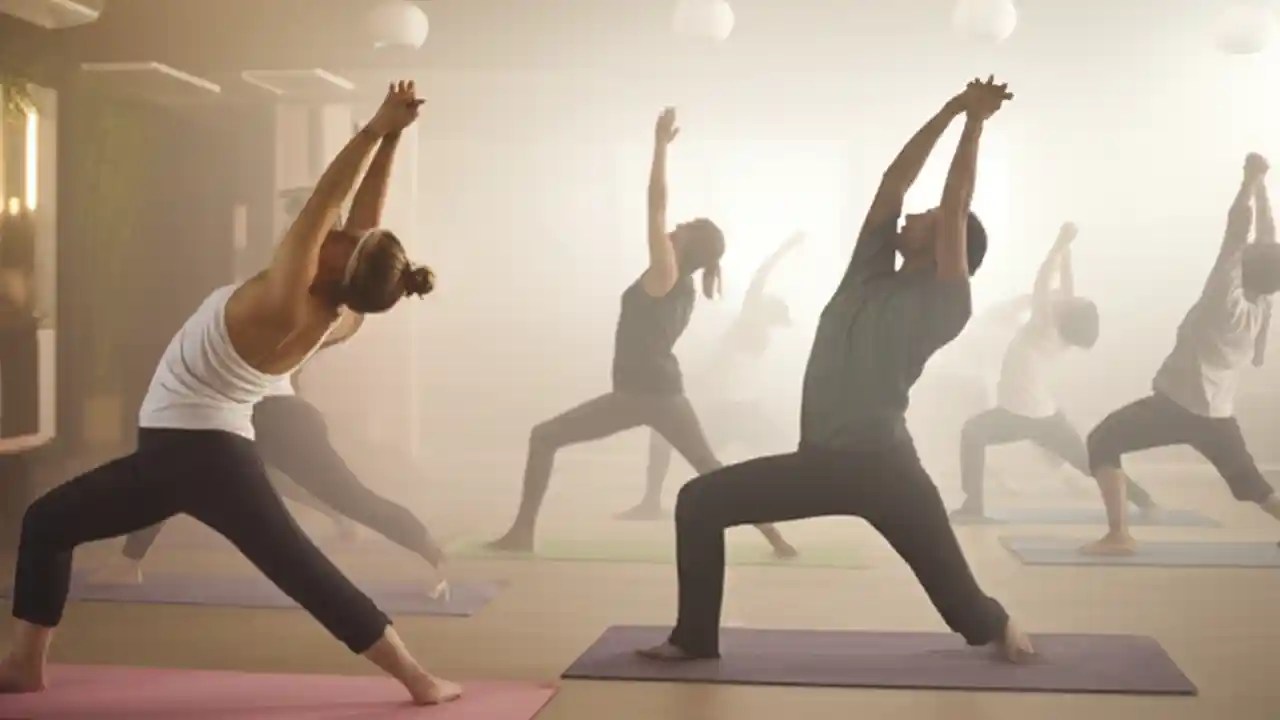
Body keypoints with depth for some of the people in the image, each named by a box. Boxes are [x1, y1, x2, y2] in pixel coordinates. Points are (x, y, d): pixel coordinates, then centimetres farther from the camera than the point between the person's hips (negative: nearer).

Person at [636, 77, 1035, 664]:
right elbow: (893, 181, 12)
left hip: (883, 468, -6)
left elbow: (956, 208, -9)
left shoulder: (944, 304, -2)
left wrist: (974, 124, -5)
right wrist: (951, 109, 12)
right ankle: (695, 638, 10)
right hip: (822, 462, 6)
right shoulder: (870, 275, 14)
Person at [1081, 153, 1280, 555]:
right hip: (1218, 414, 8)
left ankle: (1118, 536, -15)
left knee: (1102, 442, -5)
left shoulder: (1227, 299, -14)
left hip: (1178, 405, -7)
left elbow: (1236, 231, -19)